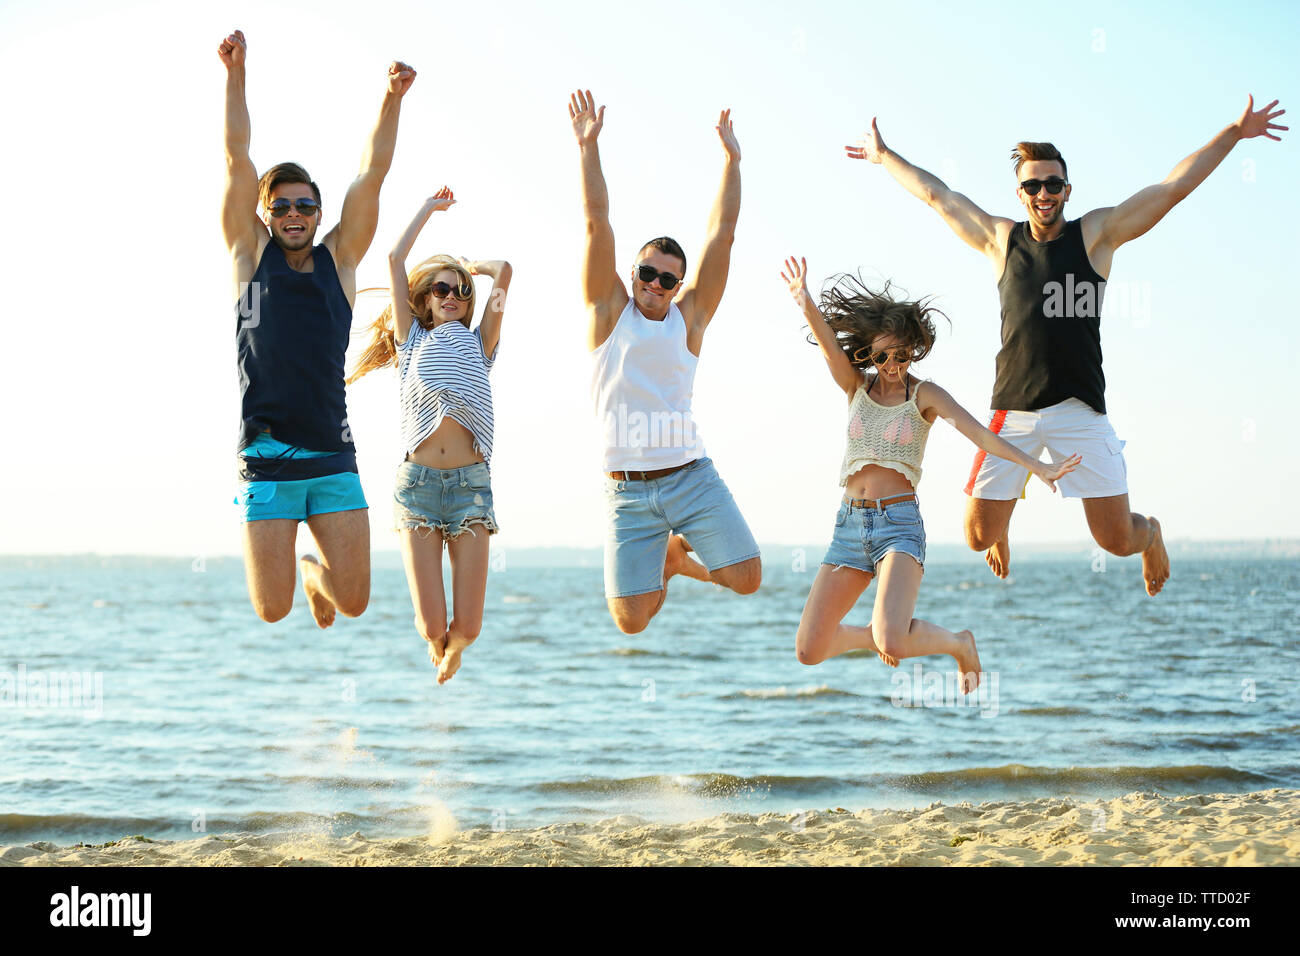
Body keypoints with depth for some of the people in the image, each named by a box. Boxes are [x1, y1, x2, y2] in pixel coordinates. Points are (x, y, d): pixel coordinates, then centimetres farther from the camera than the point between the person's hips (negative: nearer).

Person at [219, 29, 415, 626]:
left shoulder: (339, 259, 12)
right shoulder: (251, 255, 8)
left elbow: (372, 174, 6)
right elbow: (237, 158, 3)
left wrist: (392, 100, -2)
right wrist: (236, 73, -2)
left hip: (333, 457, 2)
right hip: (267, 459, -2)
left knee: (353, 601, -5)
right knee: (271, 611, -6)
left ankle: (315, 572, 32)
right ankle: (288, 575, 32)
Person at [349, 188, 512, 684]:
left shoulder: (478, 344, 15)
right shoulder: (412, 341, 14)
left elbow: (503, 270, 6)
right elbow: (396, 260, 9)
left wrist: (469, 268, 25)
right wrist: (430, 208, 18)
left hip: (471, 481, 1)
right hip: (418, 481, -1)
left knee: (467, 628, -5)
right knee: (431, 626, -8)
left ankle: (451, 647, 33)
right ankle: (437, 643, 30)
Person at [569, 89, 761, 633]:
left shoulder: (688, 317, 9)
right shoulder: (610, 311, 6)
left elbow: (722, 237, 6)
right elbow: (597, 225, -1)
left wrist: (732, 160, 4)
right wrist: (588, 146, -6)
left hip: (691, 478, 2)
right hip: (627, 490, -2)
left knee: (746, 579, -9)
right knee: (631, 620, -8)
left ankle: (675, 553, 21)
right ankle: (657, 572, 27)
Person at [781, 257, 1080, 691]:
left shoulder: (925, 395, 1)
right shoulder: (856, 386, 9)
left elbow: (979, 433, -11)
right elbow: (826, 338, -10)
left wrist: (1036, 466, -27)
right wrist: (804, 300, -31)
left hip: (899, 523, -4)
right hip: (850, 523, 4)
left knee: (892, 643, -27)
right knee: (809, 651, 0)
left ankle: (959, 644, 7)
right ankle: (879, 633, 32)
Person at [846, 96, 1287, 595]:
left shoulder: (1096, 233, 7)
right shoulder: (1000, 239, 12)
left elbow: (1174, 187, 5)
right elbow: (936, 194, 23)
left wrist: (1234, 133, 1)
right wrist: (885, 157, 31)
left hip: (1080, 412, -2)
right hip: (1013, 411, 2)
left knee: (1117, 538, -5)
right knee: (979, 535, 1)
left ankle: (1150, 535, 33)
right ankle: (1003, 522, 40)